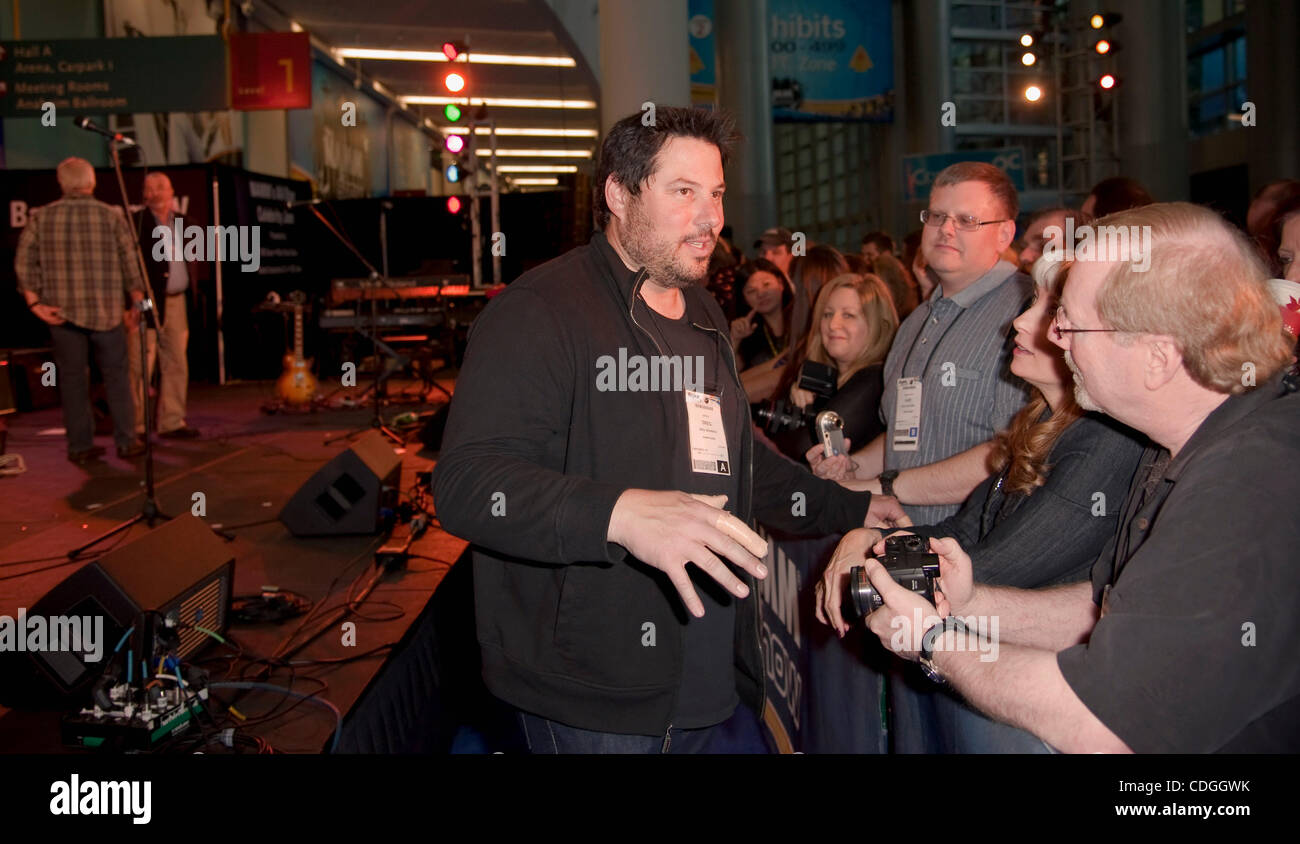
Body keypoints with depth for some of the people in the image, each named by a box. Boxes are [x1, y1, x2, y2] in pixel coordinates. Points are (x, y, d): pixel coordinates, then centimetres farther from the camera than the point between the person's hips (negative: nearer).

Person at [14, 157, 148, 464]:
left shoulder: (41, 217, 3)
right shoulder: (111, 216, -2)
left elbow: (24, 261, -2)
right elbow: (130, 262, -3)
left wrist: (35, 303, -1)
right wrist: (137, 302, 5)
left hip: (62, 312, 1)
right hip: (105, 311, -1)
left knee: (72, 379, 8)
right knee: (116, 376, 8)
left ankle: (80, 446, 11)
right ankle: (125, 441, 8)